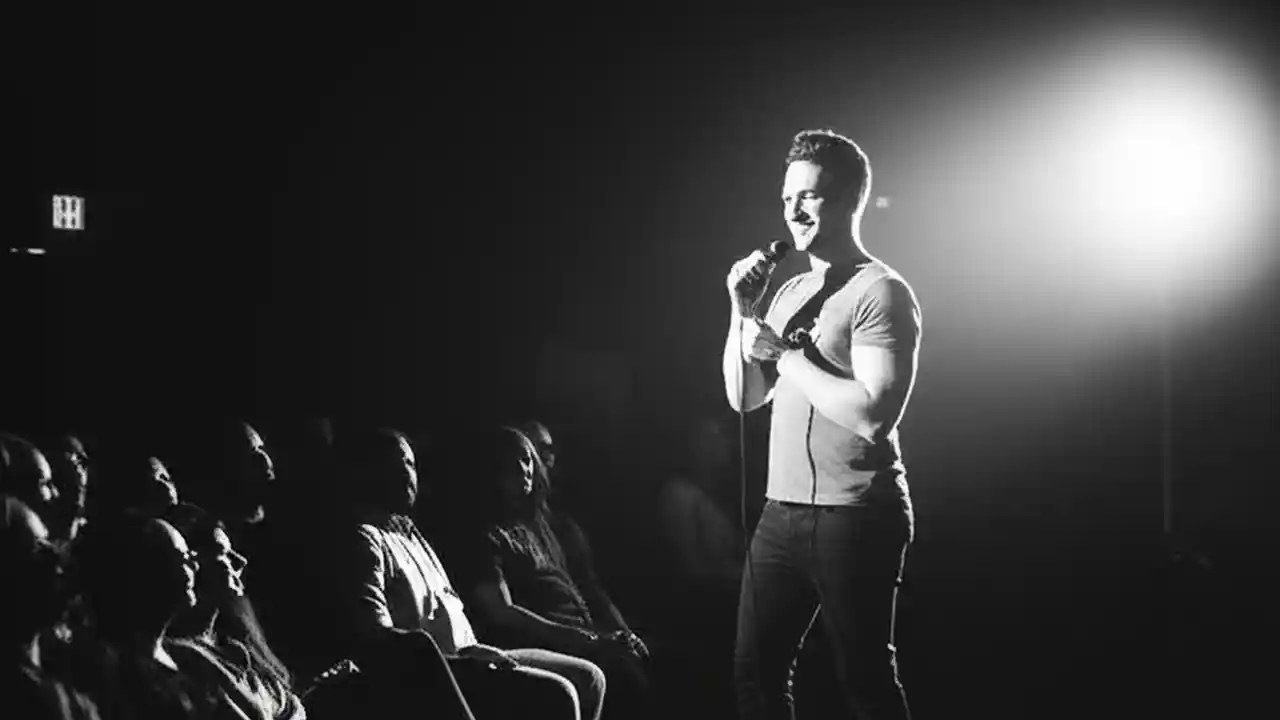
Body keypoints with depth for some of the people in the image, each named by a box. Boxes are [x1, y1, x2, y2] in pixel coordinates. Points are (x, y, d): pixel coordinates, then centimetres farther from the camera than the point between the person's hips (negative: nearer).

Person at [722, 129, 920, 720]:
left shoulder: (880, 292, -10)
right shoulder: (789, 292, 14)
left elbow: (874, 415, -21)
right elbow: (743, 398, 13)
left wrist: (784, 353, -13)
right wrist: (742, 312, 0)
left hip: (854, 516, -7)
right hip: (782, 511, 7)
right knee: (755, 670, 8)